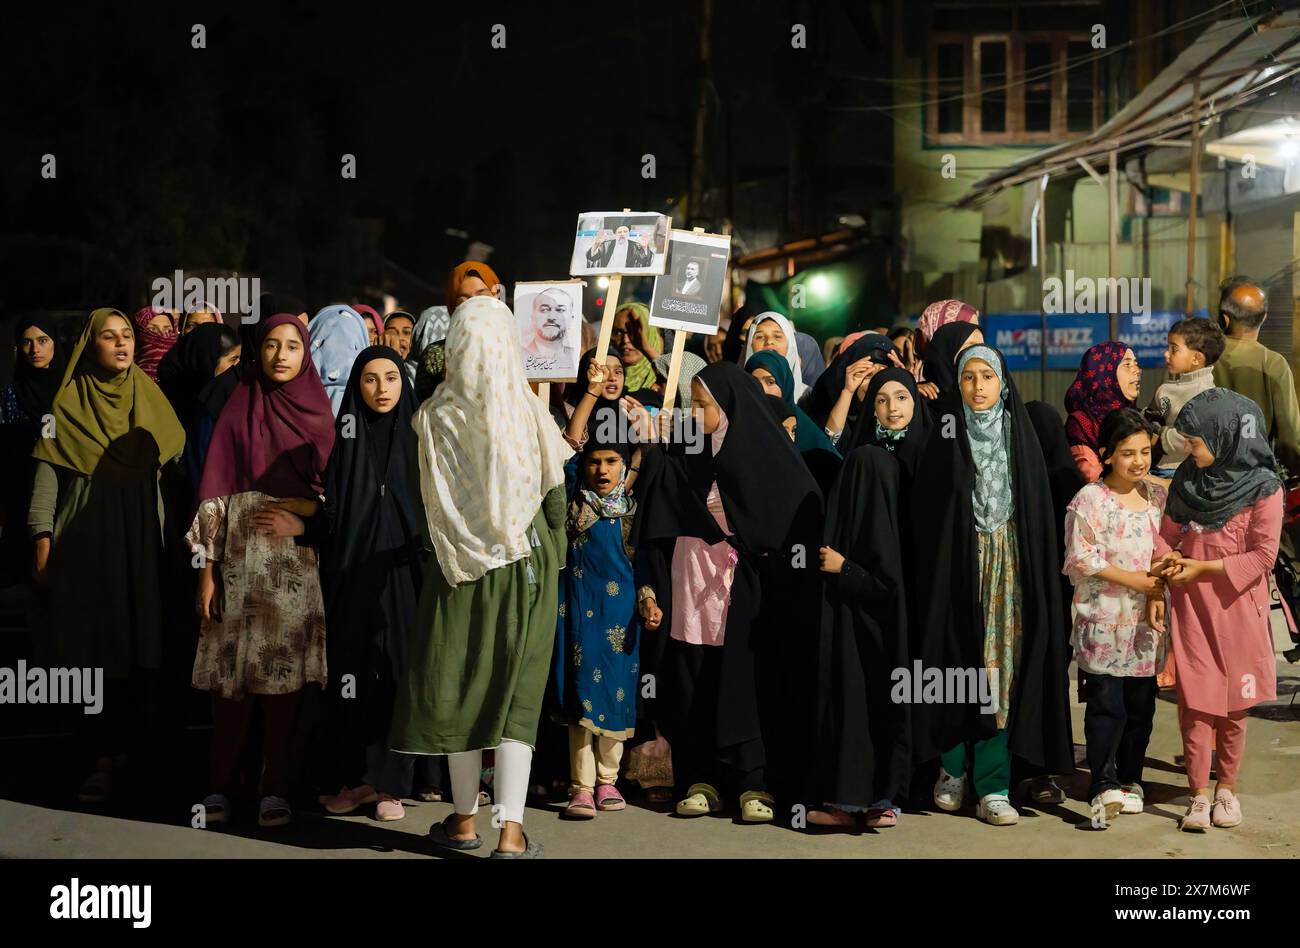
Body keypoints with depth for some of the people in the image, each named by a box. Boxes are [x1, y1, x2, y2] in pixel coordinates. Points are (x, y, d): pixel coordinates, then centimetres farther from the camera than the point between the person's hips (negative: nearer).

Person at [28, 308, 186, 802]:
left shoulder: (150, 398, 11)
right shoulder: (68, 401, 4)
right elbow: (47, 473, 2)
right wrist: (43, 539, -7)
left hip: (143, 542, 2)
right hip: (86, 543, -2)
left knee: (140, 647, -2)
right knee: (95, 649, -4)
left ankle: (117, 753, 6)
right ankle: (104, 757, 1)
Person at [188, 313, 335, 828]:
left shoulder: (320, 414, 9)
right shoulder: (239, 410, 8)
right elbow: (215, 490, 2)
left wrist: (300, 509, -11)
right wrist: (206, 571, -5)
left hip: (297, 557, 0)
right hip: (241, 554, 0)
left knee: (284, 670, -2)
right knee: (231, 670, -2)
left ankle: (275, 788, 4)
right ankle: (221, 785, 6)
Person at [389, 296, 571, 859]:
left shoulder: (436, 415, -7)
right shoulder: (530, 412, -7)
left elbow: (434, 501, -1)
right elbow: (555, 499, -2)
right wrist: (549, 558, 8)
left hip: (460, 559, 0)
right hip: (527, 563, 0)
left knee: (458, 683, 11)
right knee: (517, 688, 2)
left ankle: (464, 818, 19)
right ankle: (511, 830, -4)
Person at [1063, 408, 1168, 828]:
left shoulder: (1157, 497, 10)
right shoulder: (1090, 500, -7)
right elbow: (1082, 559, -11)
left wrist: (1163, 577, -5)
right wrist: (1136, 580, -13)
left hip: (1145, 620, 5)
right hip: (1103, 620, -5)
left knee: (1141, 704, 10)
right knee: (1106, 705, -7)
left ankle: (1130, 778, 23)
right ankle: (1103, 786, -3)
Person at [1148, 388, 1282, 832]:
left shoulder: (1262, 488, -9)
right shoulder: (1187, 479, 4)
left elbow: (1263, 556, -11)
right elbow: (1167, 537, 10)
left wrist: (1203, 567, -14)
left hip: (1238, 608, -2)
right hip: (1191, 608, 3)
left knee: (1234, 704, 7)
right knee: (1195, 701, 0)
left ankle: (1227, 788, 23)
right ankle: (1198, 795, 7)